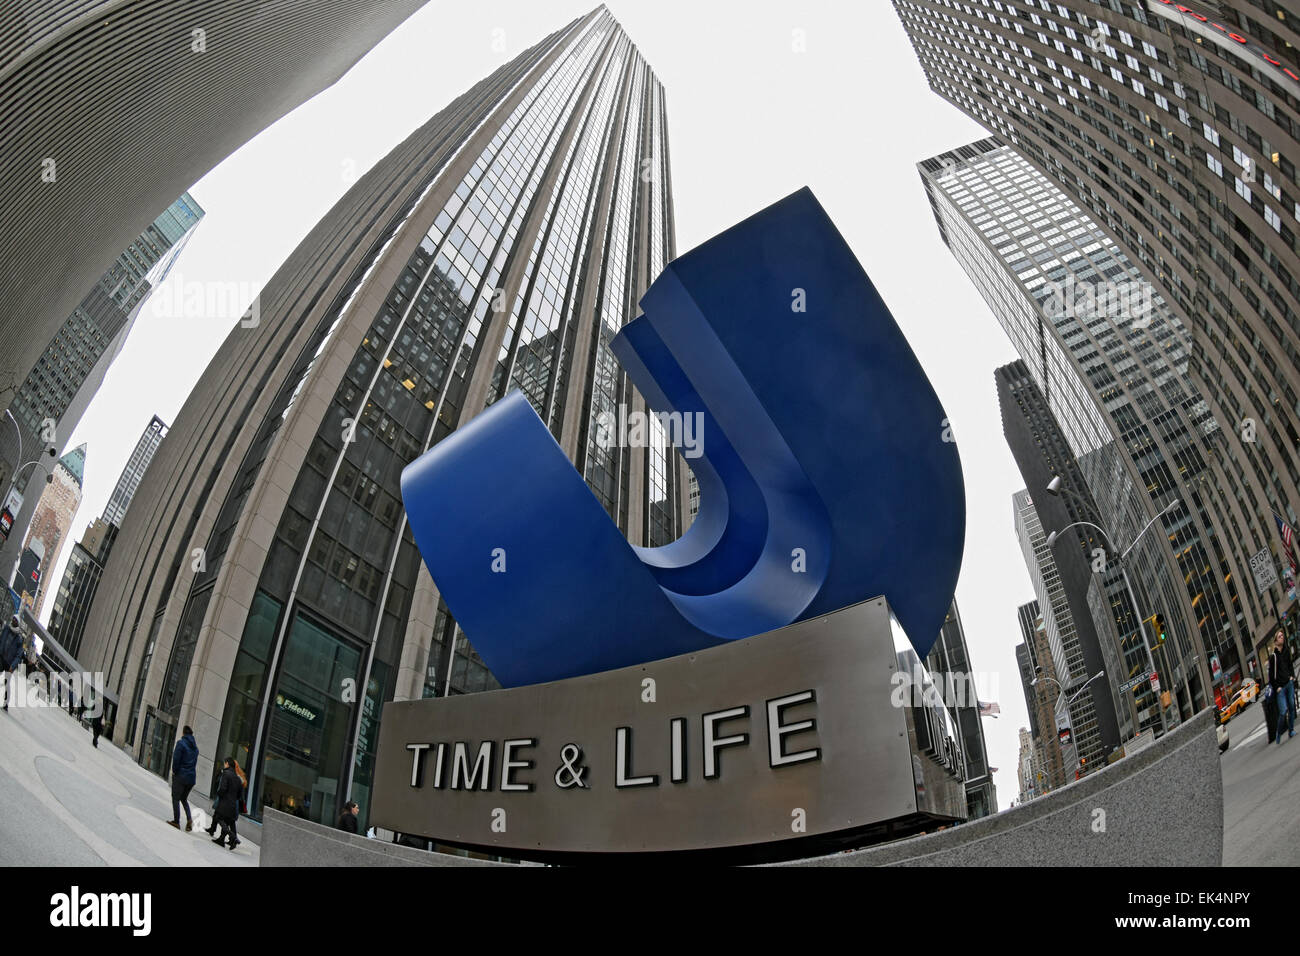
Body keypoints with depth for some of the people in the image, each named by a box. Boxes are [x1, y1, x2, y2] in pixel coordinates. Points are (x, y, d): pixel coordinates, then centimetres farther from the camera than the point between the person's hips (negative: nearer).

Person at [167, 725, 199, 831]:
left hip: (180, 776, -6)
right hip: (191, 777, 6)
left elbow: (176, 759, -14)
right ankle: (189, 819, 0)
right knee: (184, 799, 17)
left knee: (175, 798, 6)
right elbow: (195, 762, 10)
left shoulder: (181, 743, -10)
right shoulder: (195, 747, 11)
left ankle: (176, 821, 6)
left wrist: (174, 771, -2)